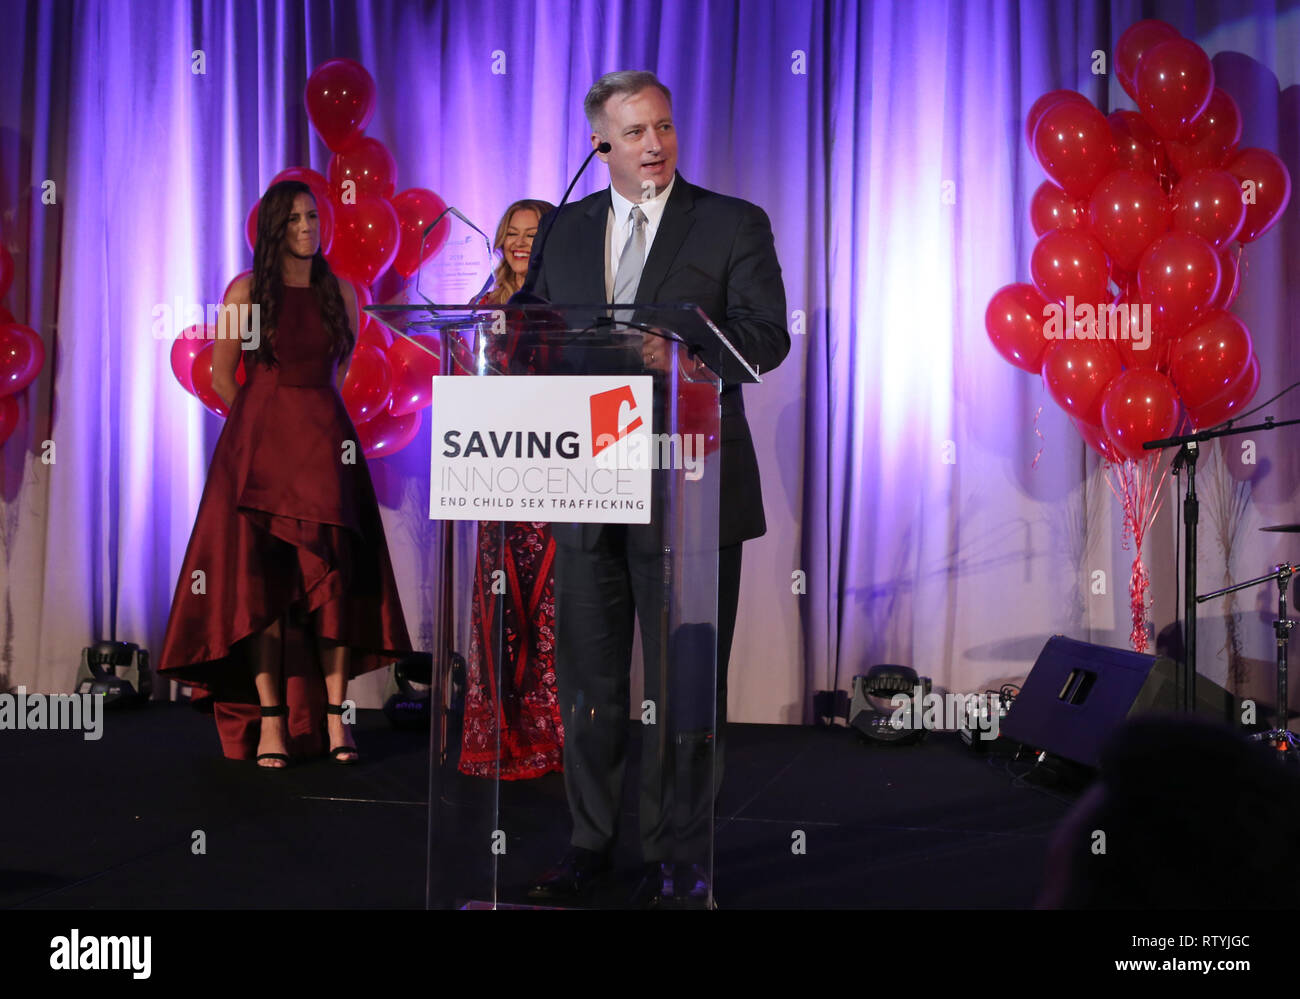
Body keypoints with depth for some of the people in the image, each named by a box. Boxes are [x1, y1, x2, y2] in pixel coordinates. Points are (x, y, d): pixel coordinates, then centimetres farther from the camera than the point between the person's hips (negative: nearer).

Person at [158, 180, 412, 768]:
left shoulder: (339, 292, 9)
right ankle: (270, 721, -3)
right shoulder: (247, 292, 2)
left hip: (325, 443, 2)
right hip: (259, 447, -2)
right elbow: (223, 376, 7)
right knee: (261, 580, -4)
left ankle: (334, 715, -1)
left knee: (333, 576, -4)